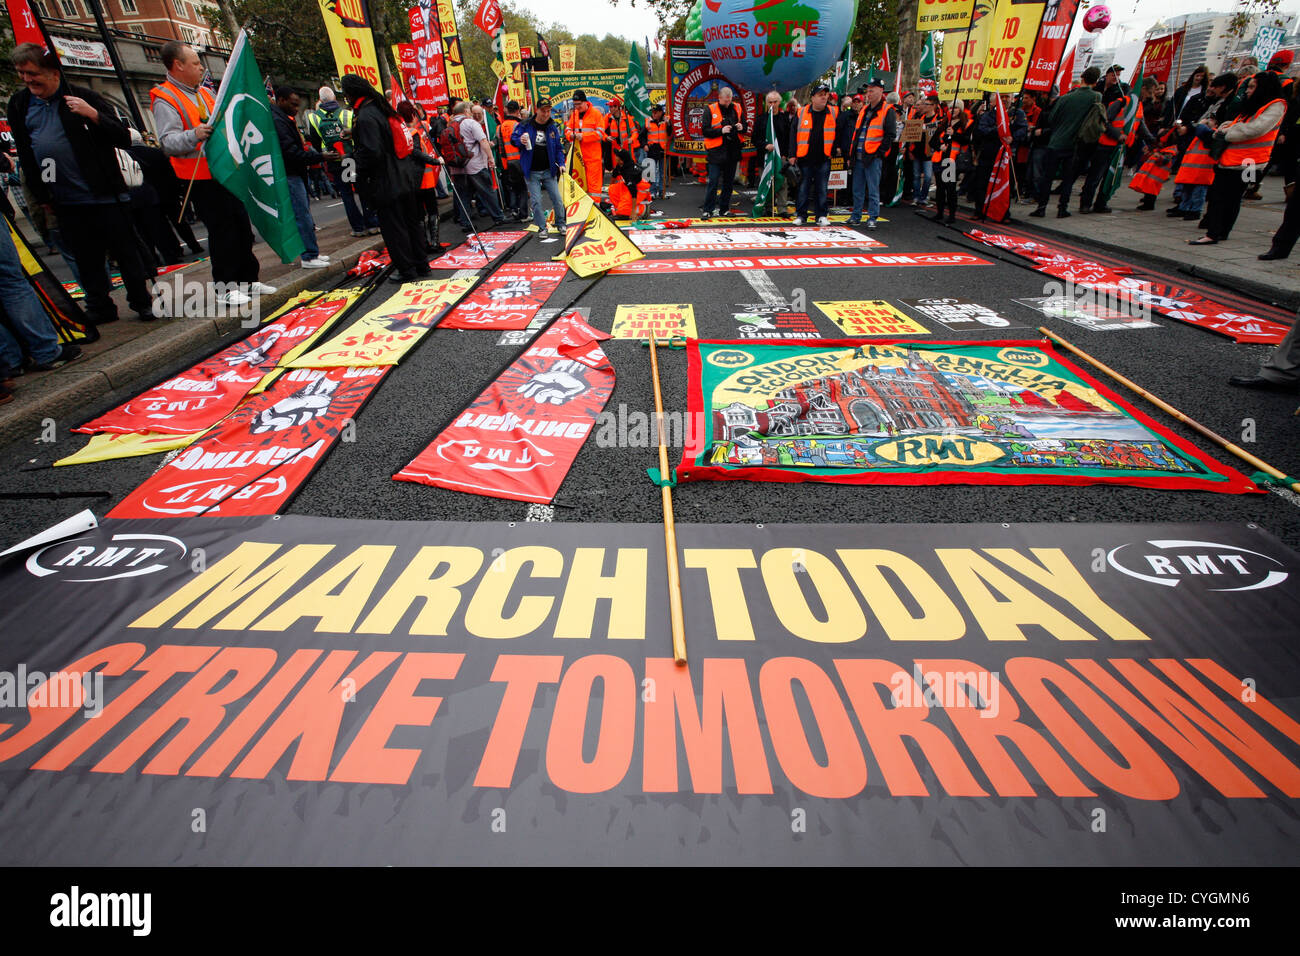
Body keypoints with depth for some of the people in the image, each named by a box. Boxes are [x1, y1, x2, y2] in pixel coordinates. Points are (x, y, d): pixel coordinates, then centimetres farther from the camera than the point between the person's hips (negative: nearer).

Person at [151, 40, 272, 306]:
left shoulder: (205, 92, 17)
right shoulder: (165, 100, -7)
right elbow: (168, 142, -17)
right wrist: (194, 135, -33)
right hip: (201, 177, -8)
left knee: (242, 225, 10)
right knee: (221, 229, -8)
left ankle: (247, 279, 18)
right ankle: (226, 286, -2)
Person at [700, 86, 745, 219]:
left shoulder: (737, 108, 9)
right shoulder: (711, 110, -3)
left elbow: (745, 127, 18)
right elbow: (705, 131, -8)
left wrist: (741, 127, -5)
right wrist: (721, 130, -19)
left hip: (733, 152, 5)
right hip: (716, 152, -5)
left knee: (729, 182, 9)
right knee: (713, 182, -8)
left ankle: (724, 209, 18)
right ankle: (707, 210, -3)